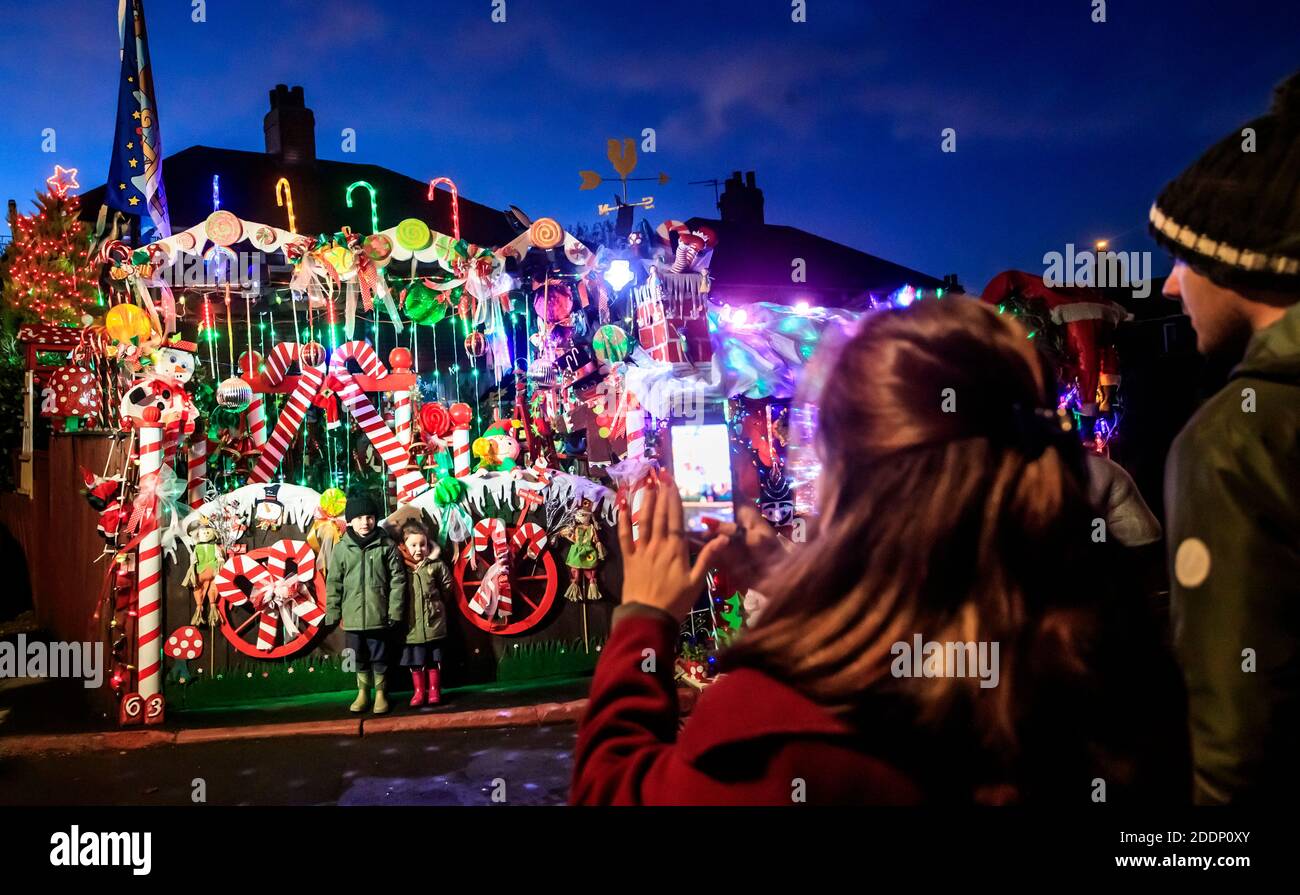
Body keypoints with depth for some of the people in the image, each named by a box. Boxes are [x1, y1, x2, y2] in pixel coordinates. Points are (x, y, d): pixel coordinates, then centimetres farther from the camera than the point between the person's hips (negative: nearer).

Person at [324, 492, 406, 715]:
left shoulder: (387, 545, -5)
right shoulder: (341, 548, 0)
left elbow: (398, 579, -3)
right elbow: (333, 583, 4)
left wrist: (395, 610, -6)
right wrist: (332, 613, 1)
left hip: (379, 615, -2)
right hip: (353, 616, 2)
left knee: (379, 657, 8)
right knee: (359, 657, 14)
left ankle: (381, 693, 24)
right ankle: (363, 693, 30)